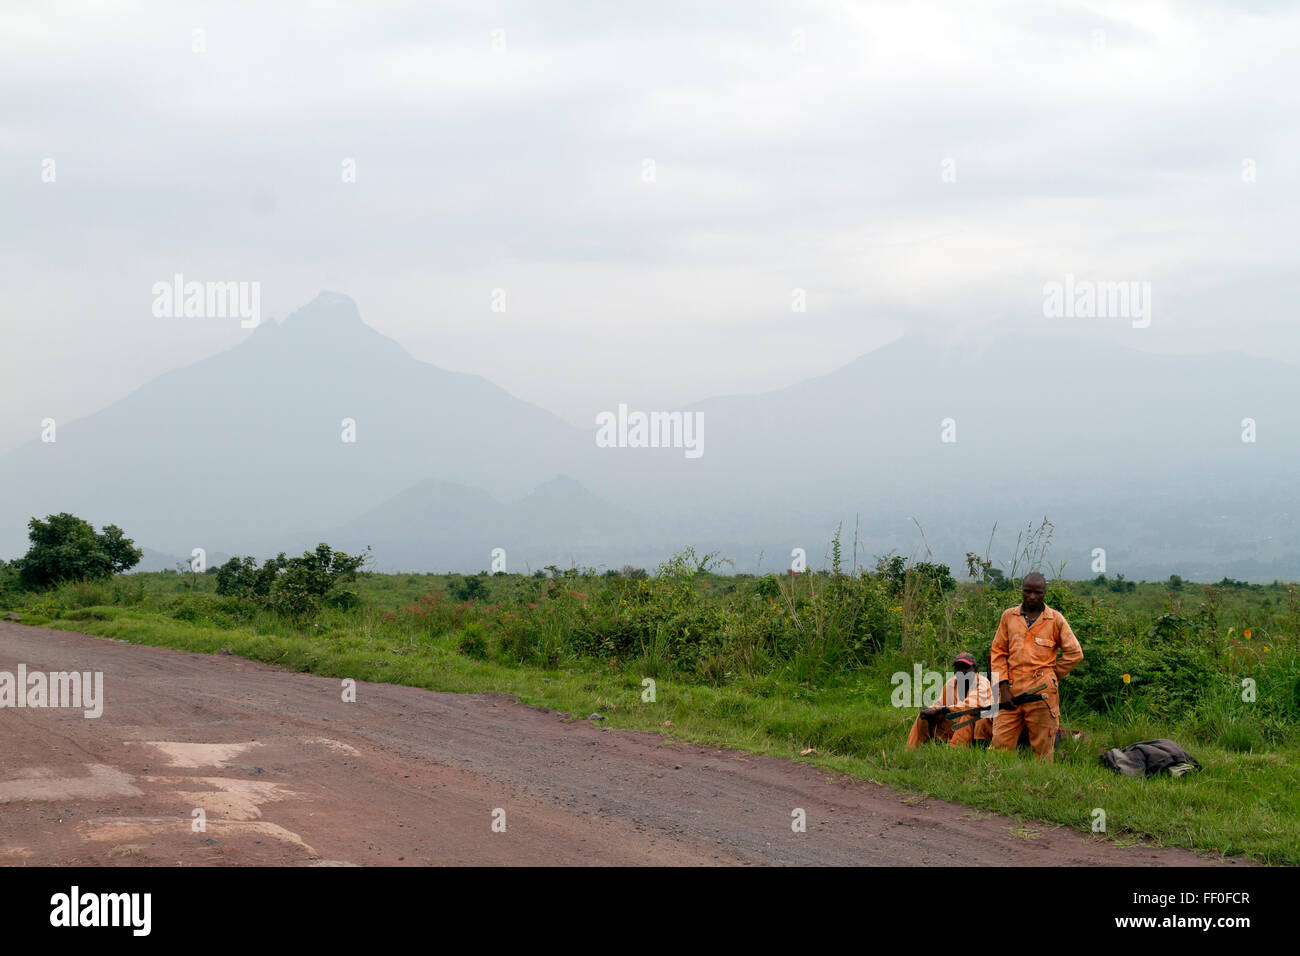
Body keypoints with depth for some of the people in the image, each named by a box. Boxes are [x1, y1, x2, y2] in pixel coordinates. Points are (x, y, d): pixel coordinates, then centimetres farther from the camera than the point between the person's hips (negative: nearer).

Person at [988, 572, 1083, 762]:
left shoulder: (1056, 620, 7)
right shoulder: (1009, 616, 12)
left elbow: (1075, 653, 9)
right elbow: (998, 653, 11)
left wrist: (1051, 677, 5)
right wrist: (1004, 689, 2)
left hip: (1042, 694, -2)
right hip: (1012, 693, 2)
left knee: (1043, 747, -1)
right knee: (1000, 743, -4)